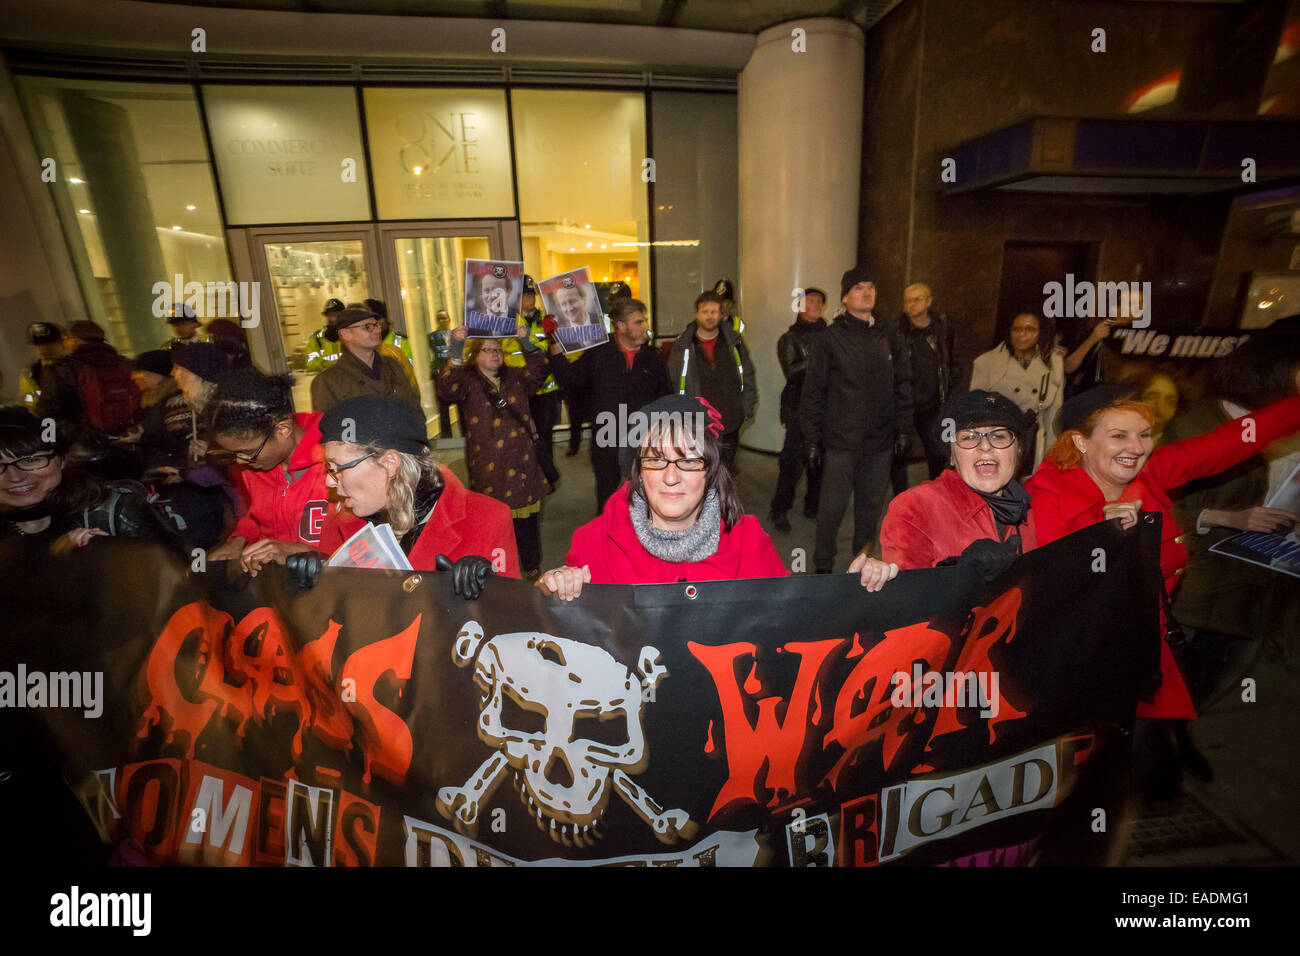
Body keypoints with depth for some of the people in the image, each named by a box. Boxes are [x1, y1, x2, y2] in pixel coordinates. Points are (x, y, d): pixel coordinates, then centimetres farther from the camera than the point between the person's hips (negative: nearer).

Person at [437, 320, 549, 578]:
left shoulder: (515, 378, 14)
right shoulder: (467, 382, 2)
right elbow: (447, 390, -18)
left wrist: (526, 342, -15)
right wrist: (456, 351, -26)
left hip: (522, 461, 3)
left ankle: (531, 567, 26)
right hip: (487, 467, -3)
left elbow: (538, 370, -1)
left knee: (526, 520, 10)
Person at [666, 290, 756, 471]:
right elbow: (672, 380, 5)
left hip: (730, 423, 2)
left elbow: (748, 374, 11)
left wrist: (748, 407, 7)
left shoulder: (734, 341, 4)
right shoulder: (683, 345, 0)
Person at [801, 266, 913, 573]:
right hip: (841, 441, -3)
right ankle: (823, 565, 21)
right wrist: (812, 440, -7)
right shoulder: (830, 338, -4)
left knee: (871, 504, 14)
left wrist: (902, 430, 7)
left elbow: (902, 386, 11)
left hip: (881, 442, 4)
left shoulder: (890, 335, 7)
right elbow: (813, 394, -4)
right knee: (832, 506, 3)